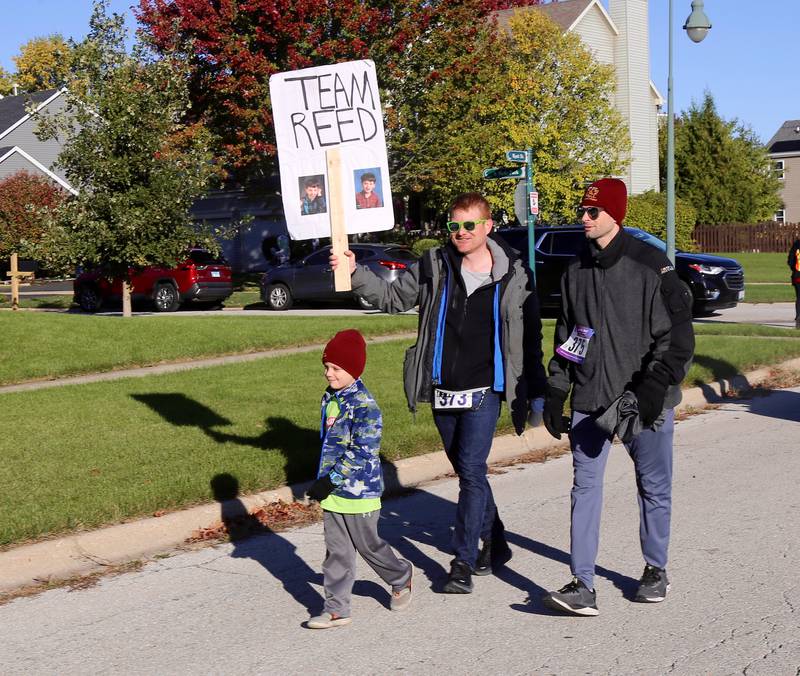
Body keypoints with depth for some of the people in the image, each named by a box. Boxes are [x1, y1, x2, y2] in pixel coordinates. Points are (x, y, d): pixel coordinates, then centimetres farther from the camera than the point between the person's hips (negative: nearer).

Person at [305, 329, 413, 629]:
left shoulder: (364, 406, -19)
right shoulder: (330, 399, 8)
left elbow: (361, 453, -23)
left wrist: (330, 480, -24)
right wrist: (323, 481, 19)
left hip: (358, 491, -7)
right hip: (332, 492, 7)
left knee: (368, 545, 8)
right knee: (337, 551, 9)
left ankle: (402, 577, 35)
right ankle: (336, 608, 14)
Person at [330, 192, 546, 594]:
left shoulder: (513, 277, -3)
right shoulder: (433, 267, 2)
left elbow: (530, 338, 5)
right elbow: (392, 297, 8)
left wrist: (537, 391, 6)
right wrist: (354, 273, -7)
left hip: (484, 391, -4)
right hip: (442, 391, 4)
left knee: (471, 471, -12)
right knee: (467, 472, 14)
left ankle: (463, 563, -5)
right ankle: (494, 544, 32)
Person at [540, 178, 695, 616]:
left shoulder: (650, 265, -7)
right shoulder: (575, 272, 10)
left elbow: (677, 332, -9)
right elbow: (565, 337, 17)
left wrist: (656, 386, -18)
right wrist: (555, 394, 12)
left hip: (644, 400, -4)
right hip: (589, 400, 4)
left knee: (653, 487, 9)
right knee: (585, 486, -3)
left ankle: (656, 570, 28)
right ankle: (582, 587, -3)